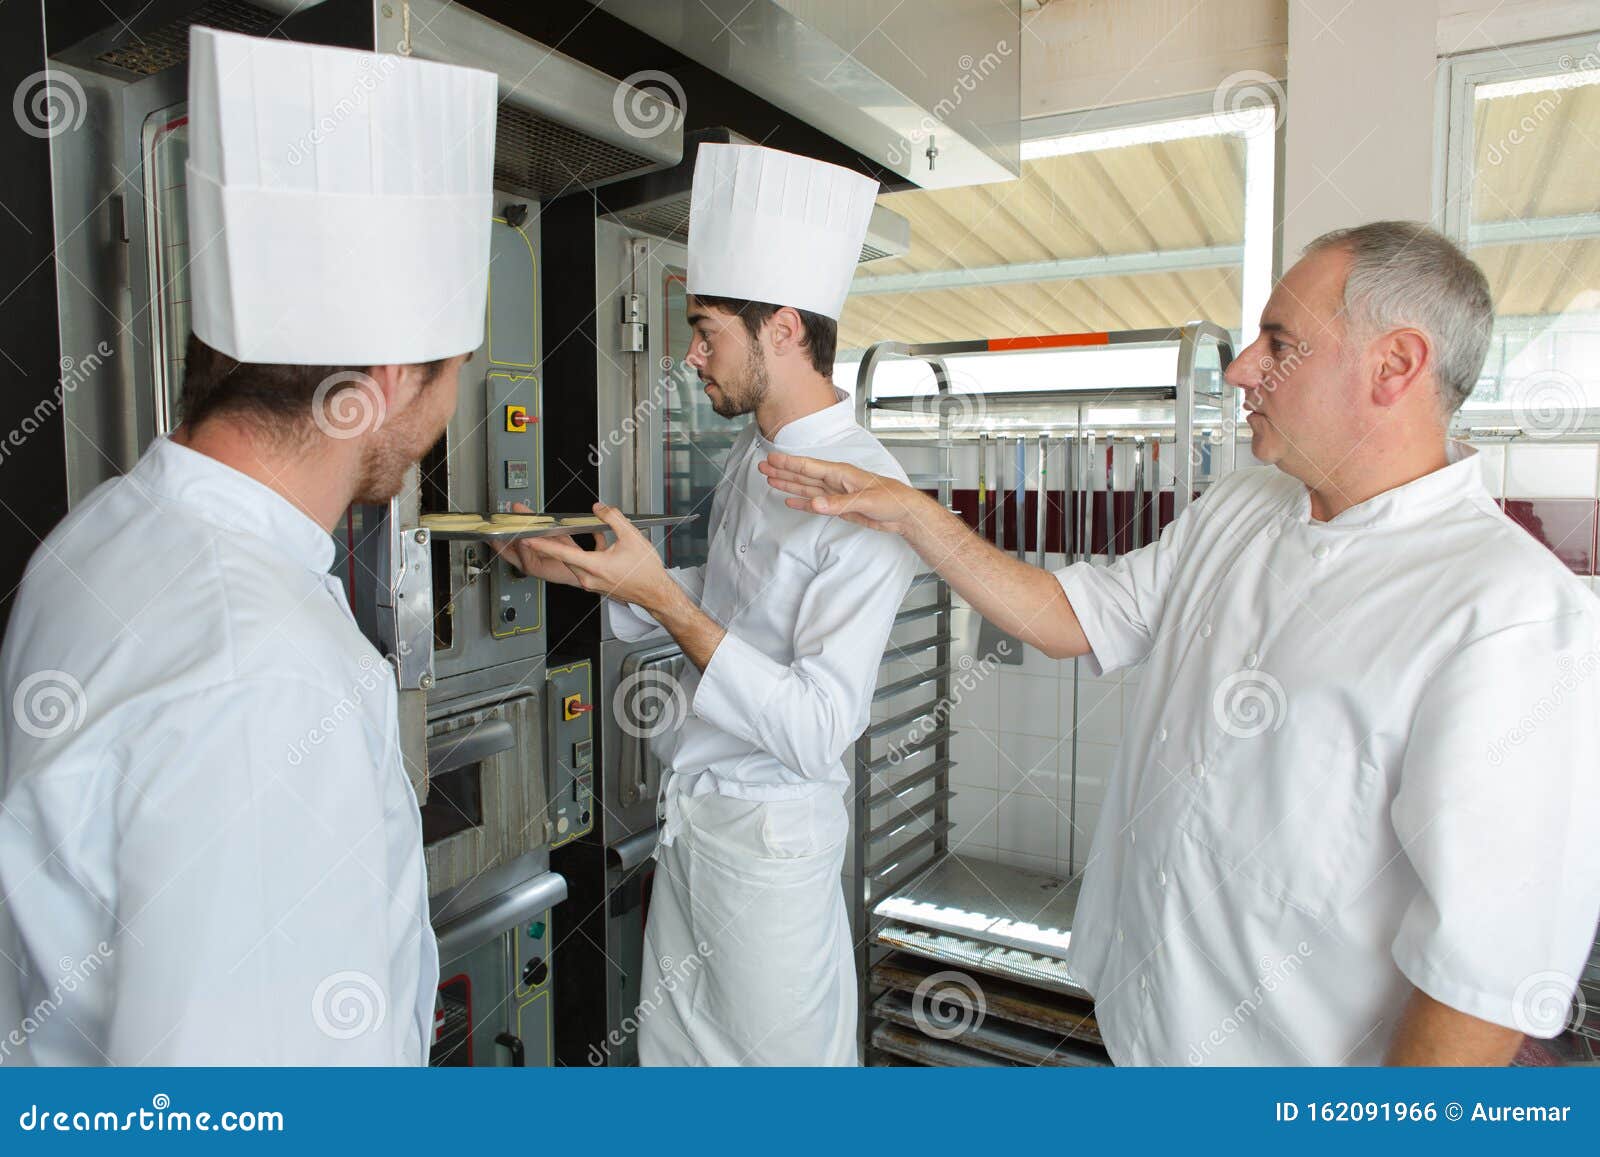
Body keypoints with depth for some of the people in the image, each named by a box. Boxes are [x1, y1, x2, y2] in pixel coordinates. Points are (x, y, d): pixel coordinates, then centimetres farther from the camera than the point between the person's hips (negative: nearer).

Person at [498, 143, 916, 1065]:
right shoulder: (754, 455, 4)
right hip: (689, 813, 8)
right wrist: (590, 575, 4)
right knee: (674, 1043, 23)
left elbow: (818, 731, -27)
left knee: (784, 1054, 13)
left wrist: (664, 600, -28)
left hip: (772, 832, -8)